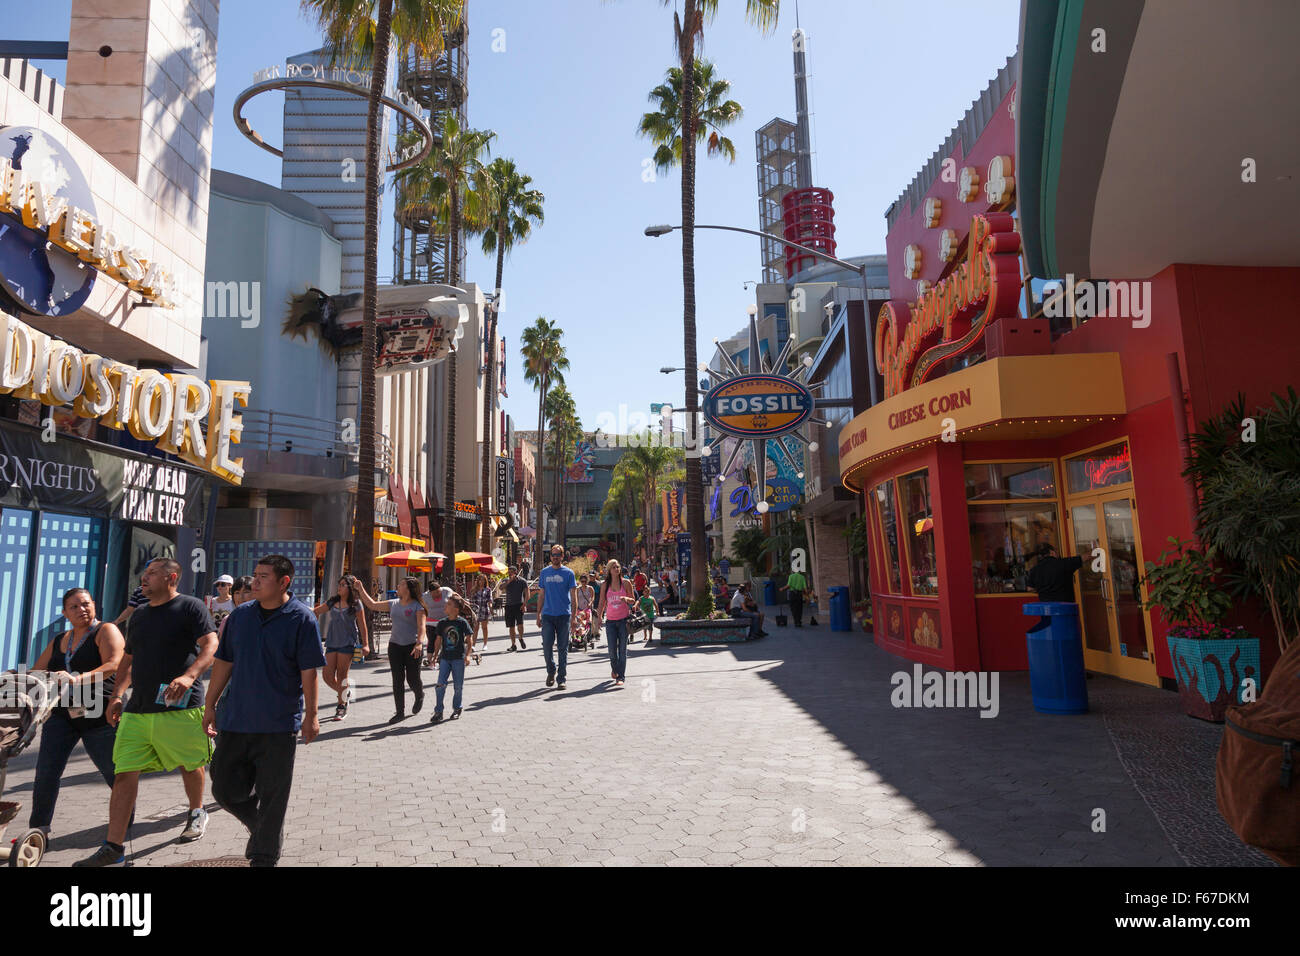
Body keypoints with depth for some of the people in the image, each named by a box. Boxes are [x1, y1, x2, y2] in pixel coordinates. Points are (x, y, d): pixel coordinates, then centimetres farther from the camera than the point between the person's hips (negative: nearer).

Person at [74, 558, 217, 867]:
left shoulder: (190, 607, -6)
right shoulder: (139, 614, 16)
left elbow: (211, 646, -18)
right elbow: (127, 660, 23)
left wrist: (189, 676, -32)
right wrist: (117, 696, 12)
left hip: (181, 708, -5)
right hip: (138, 711, 6)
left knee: (190, 765, 11)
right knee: (124, 774, 0)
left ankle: (197, 813, 36)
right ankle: (113, 849, 7)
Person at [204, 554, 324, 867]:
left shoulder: (301, 618, -10)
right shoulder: (240, 615, 5)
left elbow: (309, 671, -10)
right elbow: (224, 663, 12)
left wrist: (311, 715, -12)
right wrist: (210, 706, 12)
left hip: (279, 726, -5)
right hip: (235, 721, 5)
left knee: (271, 797, 6)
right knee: (225, 789, 12)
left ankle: (264, 856, 24)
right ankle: (259, 827, 39)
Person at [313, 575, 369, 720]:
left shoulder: (356, 604, -1)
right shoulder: (333, 602, 12)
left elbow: (362, 626, -1)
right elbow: (316, 611, 21)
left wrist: (365, 645, -5)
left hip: (347, 643, -5)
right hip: (332, 642, 5)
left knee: (341, 677, -2)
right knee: (328, 676, 0)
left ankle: (342, 705, 13)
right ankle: (346, 694, 26)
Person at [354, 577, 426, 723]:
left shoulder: (417, 607, -8)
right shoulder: (393, 604, 10)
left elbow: (421, 627, -17)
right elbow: (372, 605, 18)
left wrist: (419, 643, -33)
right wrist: (361, 589, 16)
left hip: (412, 647, -5)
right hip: (395, 645, 5)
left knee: (412, 679, 2)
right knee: (397, 680, 3)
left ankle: (419, 696, 36)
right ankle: (399, 712, 11)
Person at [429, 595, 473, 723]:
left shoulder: (462, 622, -7)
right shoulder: (442, 623, 3)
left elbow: (469, 639, -3)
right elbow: (438, 640, 13)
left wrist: (467, 655, -10)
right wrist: (435, 656, 12)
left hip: (459, 658, -2)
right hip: (445, 658, 3)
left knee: (458, 685, 6)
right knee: (441, 684, -6)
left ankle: (457, 709, 24)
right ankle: (438, 711, 2)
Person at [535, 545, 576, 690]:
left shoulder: (568, 573, 3)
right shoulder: (544, 572, 10)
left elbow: (573, 595, 1)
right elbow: (542, 595, 14)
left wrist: (573, 615, -7)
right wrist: (538, 615, 9)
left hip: (564, 615, -2)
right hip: (547, 615, 2)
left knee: (563, 648, 2)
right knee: (547, 645, -4)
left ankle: (561, 678, 11)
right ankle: (551, 671, 21)